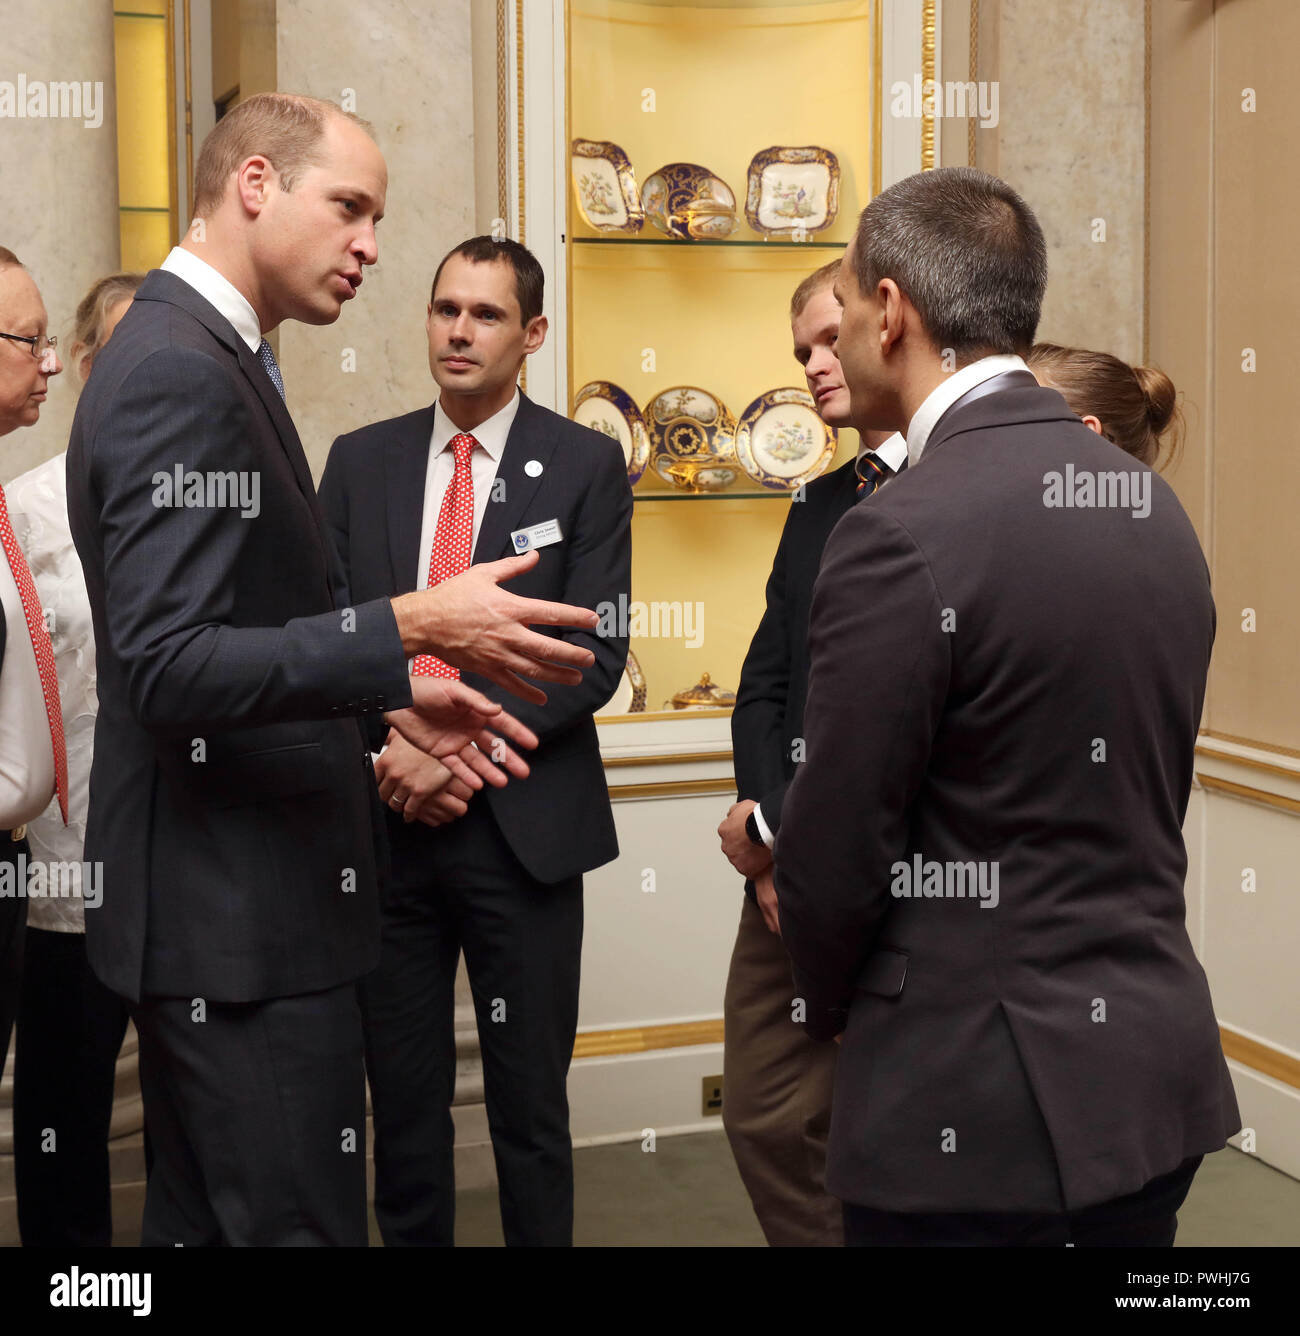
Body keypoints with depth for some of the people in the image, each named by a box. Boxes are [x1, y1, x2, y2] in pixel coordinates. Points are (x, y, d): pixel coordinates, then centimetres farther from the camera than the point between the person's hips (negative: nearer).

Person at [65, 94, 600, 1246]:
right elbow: (168, 668, -25)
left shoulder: (205, 358, 14)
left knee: (203, 1214, 19)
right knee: (296, 1219, -1)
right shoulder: (181, 375, -17)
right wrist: (410, 629, -28)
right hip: (243, 913, -11)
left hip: (221, 903, 11)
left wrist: (388, 698, 13)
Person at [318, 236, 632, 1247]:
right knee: (402, 1097, 12)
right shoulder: (360, 461, 9)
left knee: (530, 1103, 7)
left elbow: (596, 652, -7)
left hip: (521, 822, -2)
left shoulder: (586, 464, 1)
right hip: (384, 819, 3)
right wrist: (388, 749, -9)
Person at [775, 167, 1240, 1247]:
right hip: (1157, 1077, 7)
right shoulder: (1152, 505, 4)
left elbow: (833, 851, -14)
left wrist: (833, 1002, 6)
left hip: (978, 1105, -7)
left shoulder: (906, 535, -20)